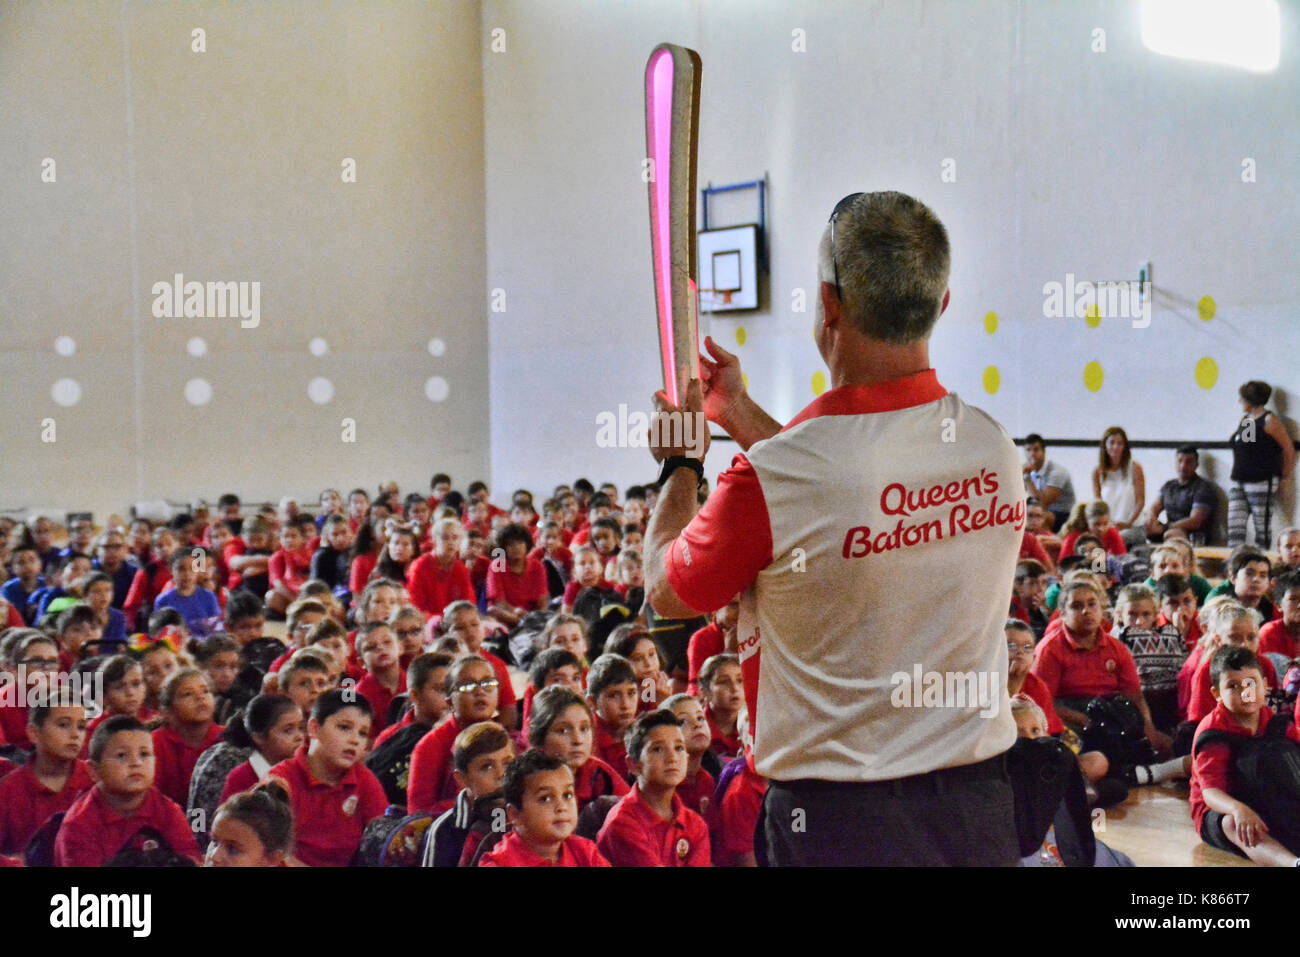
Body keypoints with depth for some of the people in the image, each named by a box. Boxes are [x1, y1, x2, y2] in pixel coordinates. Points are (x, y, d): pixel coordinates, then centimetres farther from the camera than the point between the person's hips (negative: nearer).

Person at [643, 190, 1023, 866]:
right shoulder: (994, 448, -5)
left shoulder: (770, 478, -23)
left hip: (837, 820, -5)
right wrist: (738, 411, 24)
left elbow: (666, 594, -3)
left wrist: (679, 461, 12)